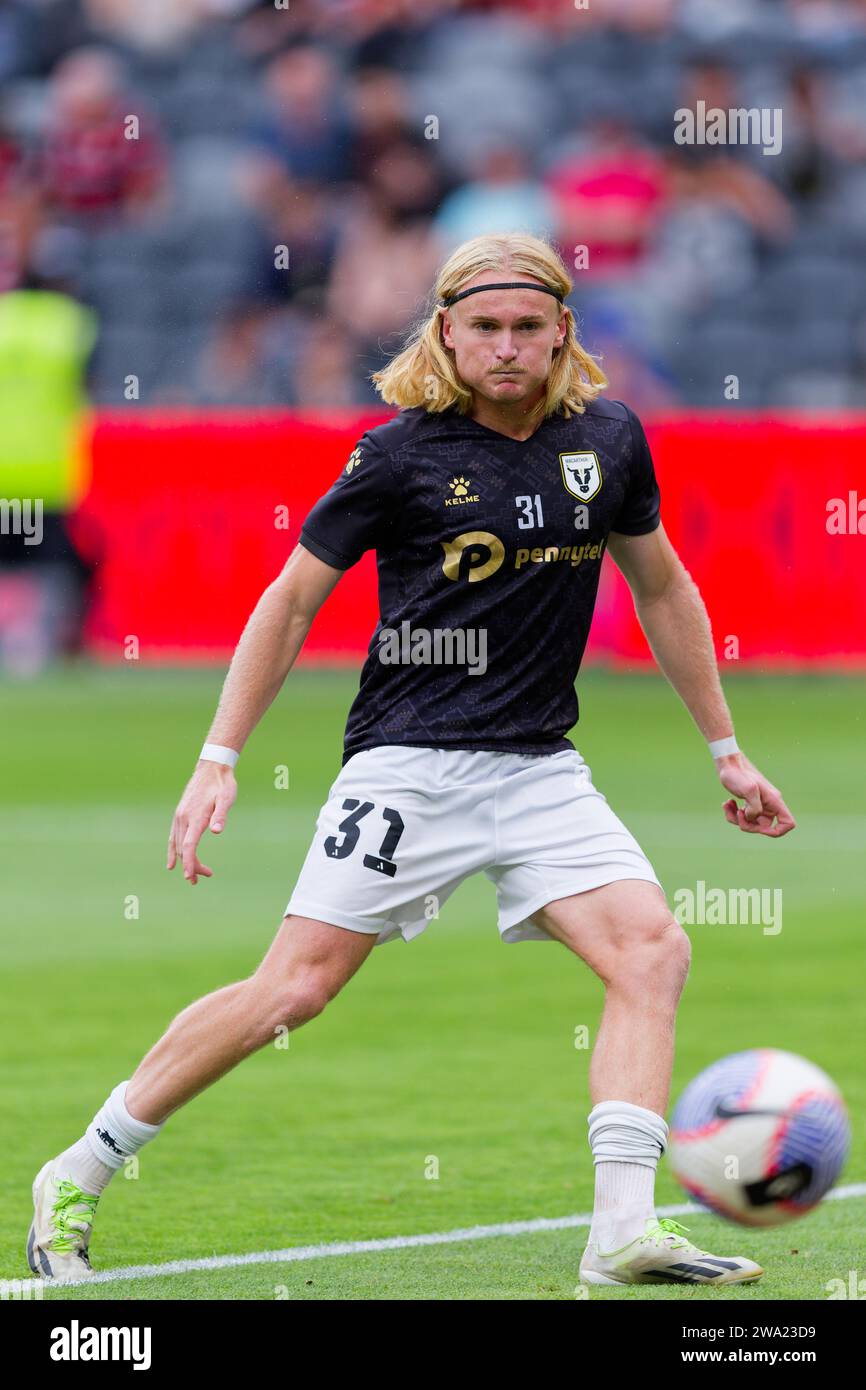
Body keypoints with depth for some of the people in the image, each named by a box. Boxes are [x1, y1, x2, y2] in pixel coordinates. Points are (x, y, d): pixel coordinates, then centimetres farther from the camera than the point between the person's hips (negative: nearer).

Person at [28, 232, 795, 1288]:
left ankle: (624, 1233, -19)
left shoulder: (607, 440, 6)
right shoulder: (400, 455, -7)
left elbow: (663, 591, 20)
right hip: (408, 759, -5)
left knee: (652, 952, -16)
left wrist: (726, 754, 22)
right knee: (297, 985, -10)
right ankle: (78, 1179, 2)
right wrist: (219, 760, -4)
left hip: (541, 767, 5)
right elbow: (291, 601, 1)